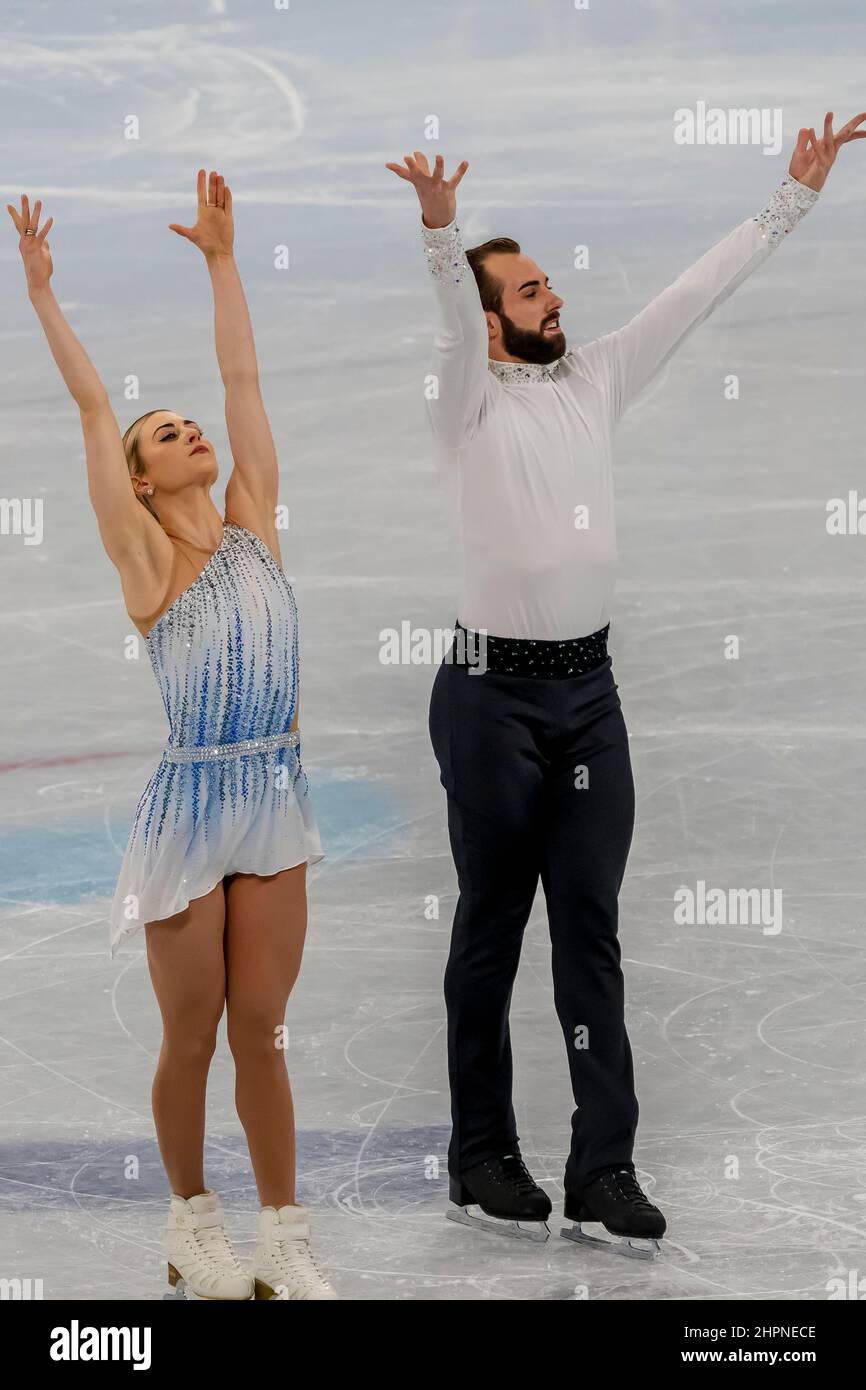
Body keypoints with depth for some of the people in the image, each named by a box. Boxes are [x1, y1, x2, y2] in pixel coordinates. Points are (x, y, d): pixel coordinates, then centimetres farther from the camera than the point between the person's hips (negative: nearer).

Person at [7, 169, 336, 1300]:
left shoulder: (253, 526, 9)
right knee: (192, 1036, 6)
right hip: (190, 802, -3)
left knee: (261, 1030, 7)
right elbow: (93, 410, -2)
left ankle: (283, 1239, 13)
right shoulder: (142, 556, -1)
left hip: (275, 794, 3)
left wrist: (222, 259, 13)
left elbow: (244, 380, 11)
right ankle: (192, 1220, 23)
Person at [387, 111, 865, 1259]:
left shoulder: (594, 382, 9)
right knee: (492, 930, 5)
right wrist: (442, 230, -48)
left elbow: (695, 294, 10)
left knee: (592, 929, 2)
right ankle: (482, 1161, 15)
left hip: (589, 688, 5)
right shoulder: (471, 402, -7)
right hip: (494, 692, -5)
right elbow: (456, 320, -28)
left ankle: (603, 1172, 2)